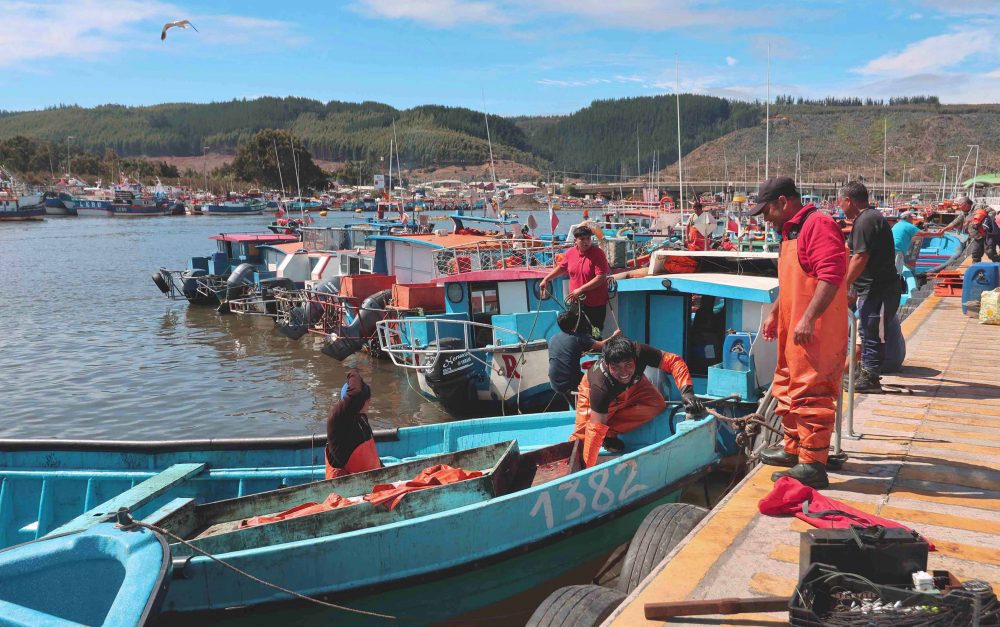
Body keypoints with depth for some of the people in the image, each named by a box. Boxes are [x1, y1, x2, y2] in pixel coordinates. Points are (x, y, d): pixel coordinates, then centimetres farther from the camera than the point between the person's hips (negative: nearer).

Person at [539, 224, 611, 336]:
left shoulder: (598, 253, -15)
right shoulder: (570, 253, 2)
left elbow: (601, 277, -22)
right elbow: (562, 268, 22)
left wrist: (580, 290, -23)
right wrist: (546, 279, 22)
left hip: (595, 303, -5)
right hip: (576, 301, 5)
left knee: (595, 335, 1)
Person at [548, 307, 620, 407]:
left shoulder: (553, 339, 8)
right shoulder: (577, 338, -6)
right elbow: (601, 345, 6)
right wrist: (614, 336, 23)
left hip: (555, 384, 5)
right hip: (570, 383, -5)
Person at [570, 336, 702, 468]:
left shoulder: (640, 353, -39)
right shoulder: (600, 385, -43)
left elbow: (673, 360, -28)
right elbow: (596, 428, -40)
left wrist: (686, 391, -43)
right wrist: (589, 468, -40)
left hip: (632, 386, 4)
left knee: (656, 404, -21)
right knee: (582, 437, -19)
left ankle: (609, 434, -9)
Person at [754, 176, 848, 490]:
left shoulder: (817, 224, -15)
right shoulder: (791, 230, 19)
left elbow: (831, 275, -25)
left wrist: (808, 319, -28)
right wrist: (774, 314, 31)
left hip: (815, 331, -11)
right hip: (792, 329, 11)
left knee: (810, 393, -9)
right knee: (788, 389, 20)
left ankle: (813, 466, -4)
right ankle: (793, 448, 34)